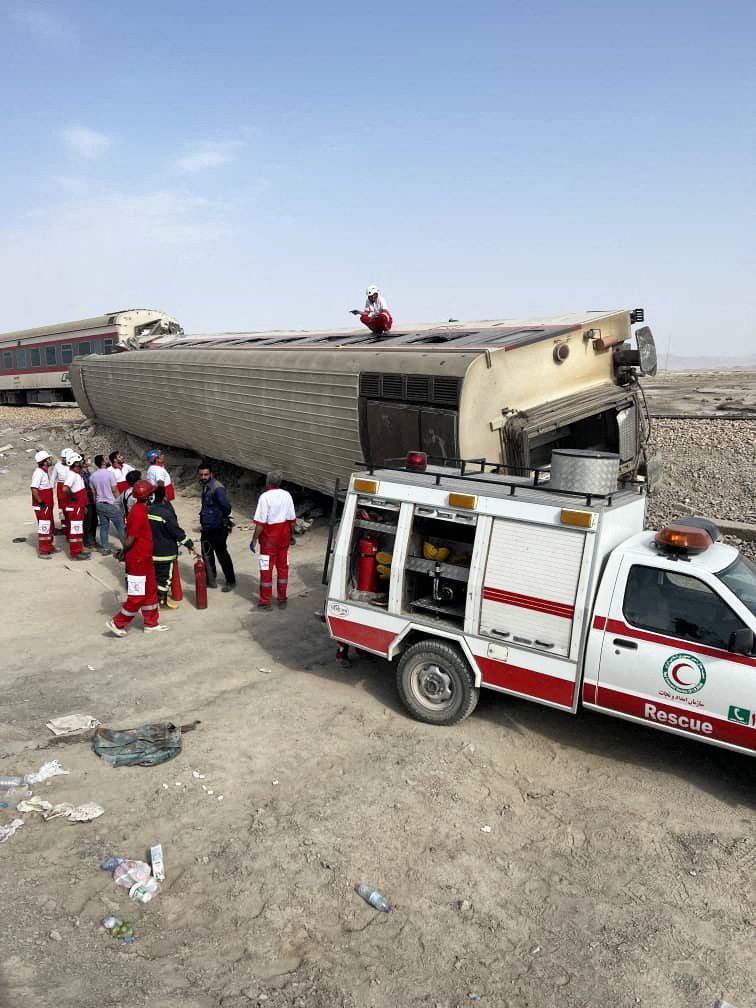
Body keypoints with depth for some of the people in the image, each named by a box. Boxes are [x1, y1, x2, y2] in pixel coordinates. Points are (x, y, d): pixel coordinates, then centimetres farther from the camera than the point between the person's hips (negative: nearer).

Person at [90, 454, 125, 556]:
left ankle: (105, 549, 11)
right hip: (111, 504, -6)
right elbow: (115, 490, -11)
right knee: (120, 526, 2)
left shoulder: (92, 476, 4)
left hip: (99, 504, 6)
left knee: (104, 526, 10)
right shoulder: (110, 473, -14)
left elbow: (93, 492, 10)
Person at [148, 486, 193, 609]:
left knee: (155, 574, 19)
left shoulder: (148, 510, 0)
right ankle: (163, 601, 14)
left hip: (152, 550, 7)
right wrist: (189, 544, -10)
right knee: (165, 576, 6)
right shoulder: (166, 514, -23)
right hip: (165, 552, -7)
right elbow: (177, 531, -19)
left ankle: (156, 597, 30)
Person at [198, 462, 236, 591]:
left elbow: (226, 506, -26)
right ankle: (211, 579, 31)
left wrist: (224, 518, -10)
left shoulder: (217, 488, -21)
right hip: (207, 528, 9)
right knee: (207, 554, 17)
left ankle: (231, 581, 15)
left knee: (222, 554, 1)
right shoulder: (205, 486, 9)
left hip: (218, 528, -9)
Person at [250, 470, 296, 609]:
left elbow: (260, 523, -18)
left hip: (269, 539, -5)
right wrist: (291, 534, 20)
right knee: (283, 567, 13)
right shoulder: (287, 495, 0)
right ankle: (282, 599, 21)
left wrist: (254, 539, -10)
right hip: (284, 537, 5)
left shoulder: (265, 497, -17)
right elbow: (292, 519, 6)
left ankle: (266, 601, 11)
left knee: (266, 569, 5)